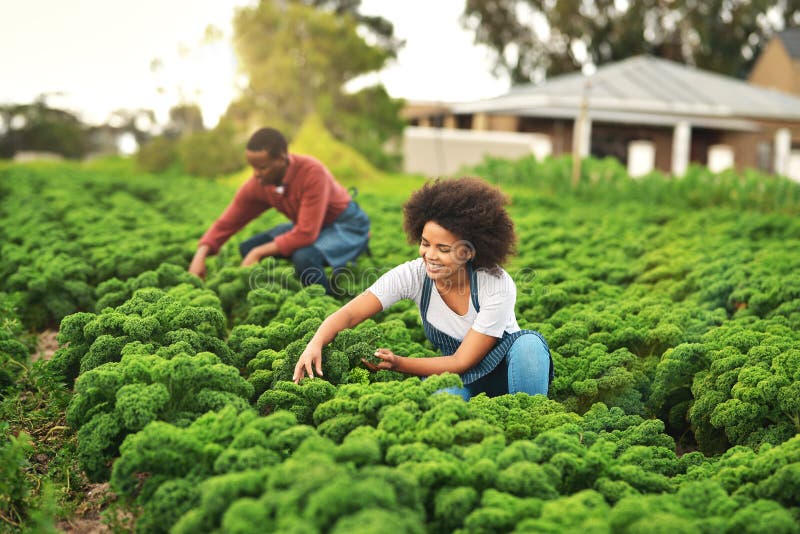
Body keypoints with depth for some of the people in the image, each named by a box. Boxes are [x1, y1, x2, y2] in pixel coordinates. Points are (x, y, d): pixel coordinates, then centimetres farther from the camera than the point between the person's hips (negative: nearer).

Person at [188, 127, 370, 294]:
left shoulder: (312, 173, -32)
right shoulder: (257, 185, -13)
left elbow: (306, 234, -35)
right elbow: (226, 222, -5)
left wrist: (259, 253, -29)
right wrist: (200, 256, -21)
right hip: (307, 226, 7)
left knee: (304, 256, -36)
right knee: (248, 248, -4)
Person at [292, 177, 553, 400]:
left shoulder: (497, 286, -26)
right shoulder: (413, 275, -17)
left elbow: (462, 362, -22)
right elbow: (349, 314, -21)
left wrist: (397, 363, -33)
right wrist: (315, 343, -42)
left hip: (505, 370, 0)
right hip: (461, 379, 0)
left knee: (529, 343, -34)